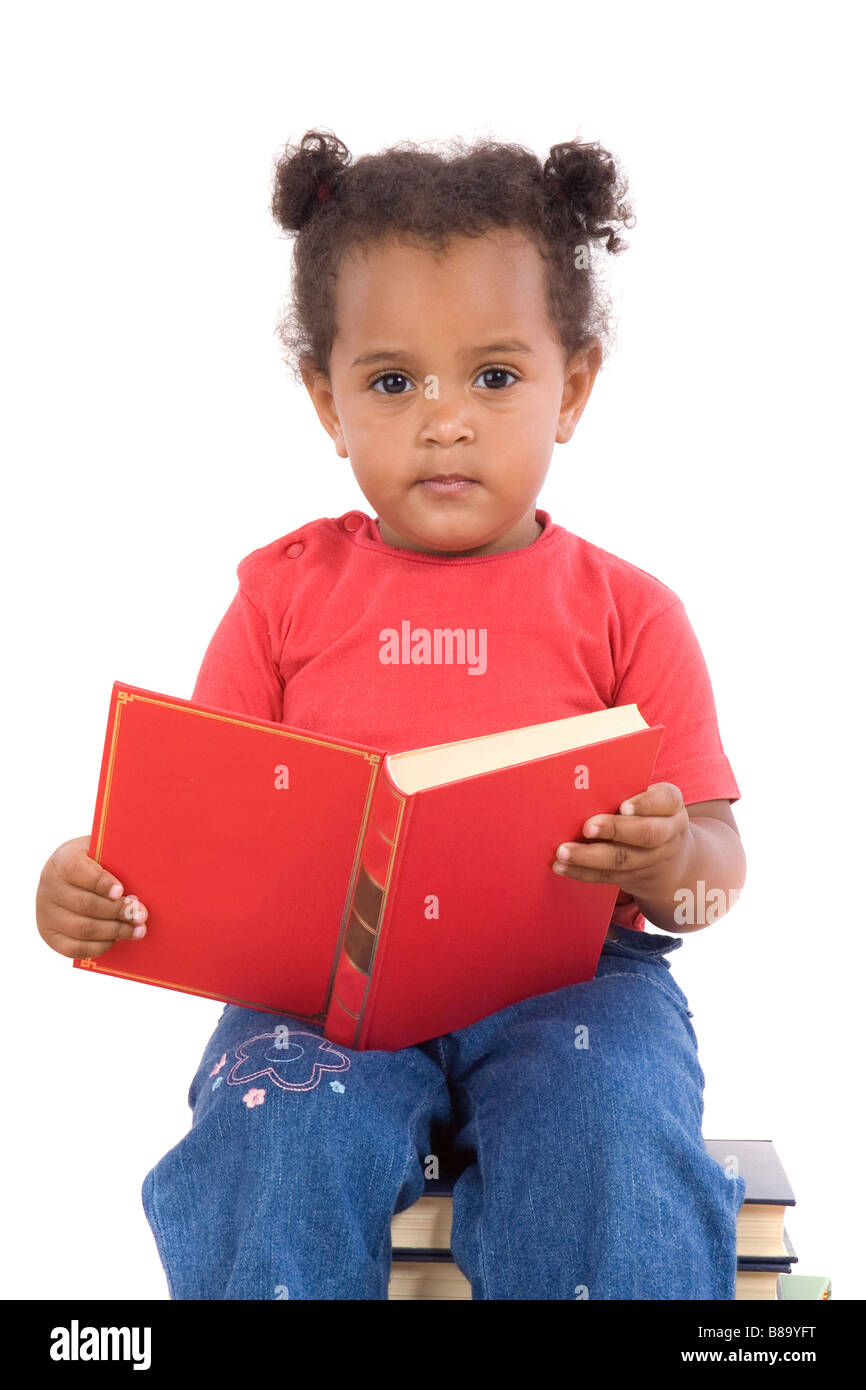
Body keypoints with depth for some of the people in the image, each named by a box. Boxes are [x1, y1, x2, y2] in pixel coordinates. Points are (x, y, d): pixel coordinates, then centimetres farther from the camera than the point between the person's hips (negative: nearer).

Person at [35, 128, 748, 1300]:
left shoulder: (625, 611, 5)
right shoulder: (286, 593, 8)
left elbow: (721, 862, 3)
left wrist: (671, 862, -21)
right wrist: (98, 884, -14)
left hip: (567, 974, 0)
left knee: (616, 1156, -27)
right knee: (281, 1150, -27)